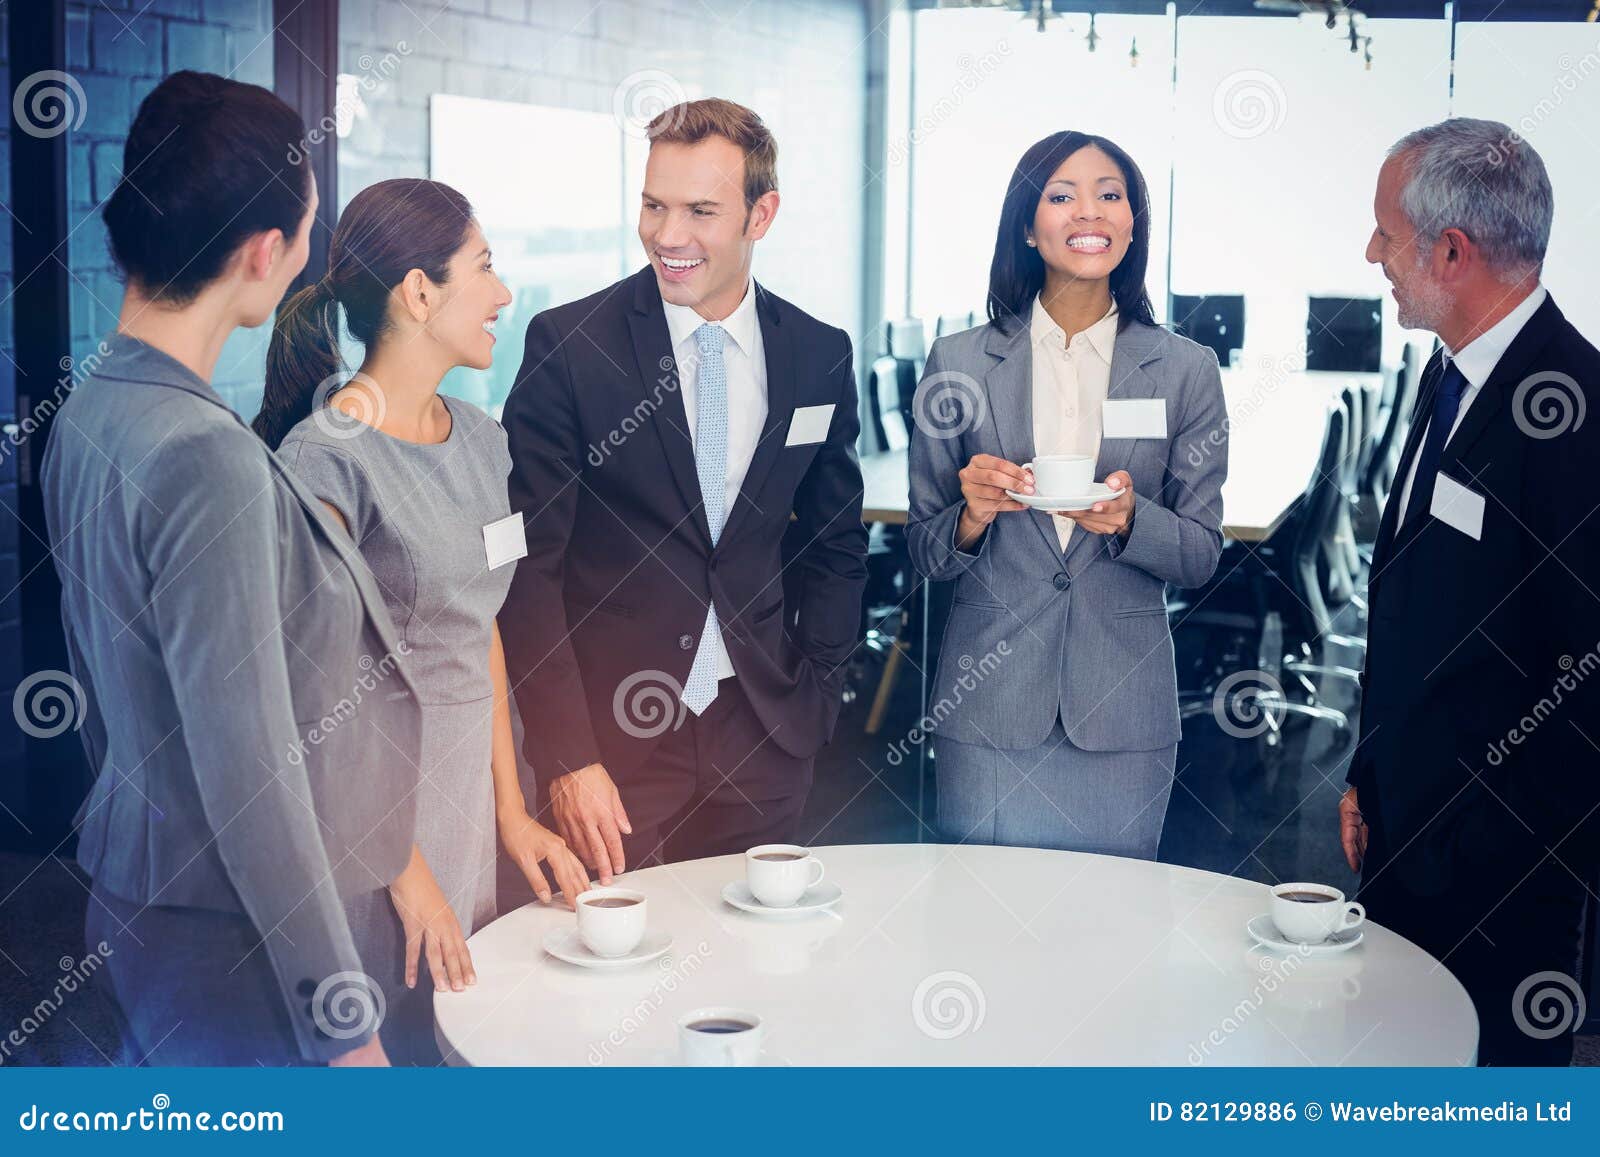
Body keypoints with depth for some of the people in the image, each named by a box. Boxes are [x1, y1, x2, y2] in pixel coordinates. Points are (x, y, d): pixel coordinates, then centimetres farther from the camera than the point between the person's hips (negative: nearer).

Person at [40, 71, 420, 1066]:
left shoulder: (85, 417, 3)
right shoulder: (210, 460, -24)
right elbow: (250, 771, -24)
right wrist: (344, 1020, -17)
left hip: (135, 900, 9)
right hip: (231, 944, -9)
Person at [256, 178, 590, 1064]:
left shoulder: (478, 437, 8)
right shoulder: (328, 455, -16)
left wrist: (510, 812, 12)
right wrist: (407, 872, -15)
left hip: (467, 782, 7)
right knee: (384, 1039, 3)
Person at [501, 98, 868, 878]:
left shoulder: (820, 356, 3)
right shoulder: (566, 345, -8)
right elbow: (528, 563, -9)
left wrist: (814, 697, 5)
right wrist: (564, 756, -15)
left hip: (761, 737, 3)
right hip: (610, 732, -3)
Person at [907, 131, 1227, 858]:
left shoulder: (1186, 370, 3)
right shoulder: (959, 362, 2)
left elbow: (1202, 555, 4)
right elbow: (924, 552, 6)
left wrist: (1130, 520, -16)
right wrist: (972, 517, -15)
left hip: (1122, 712, 0)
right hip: (987, 713, 0)